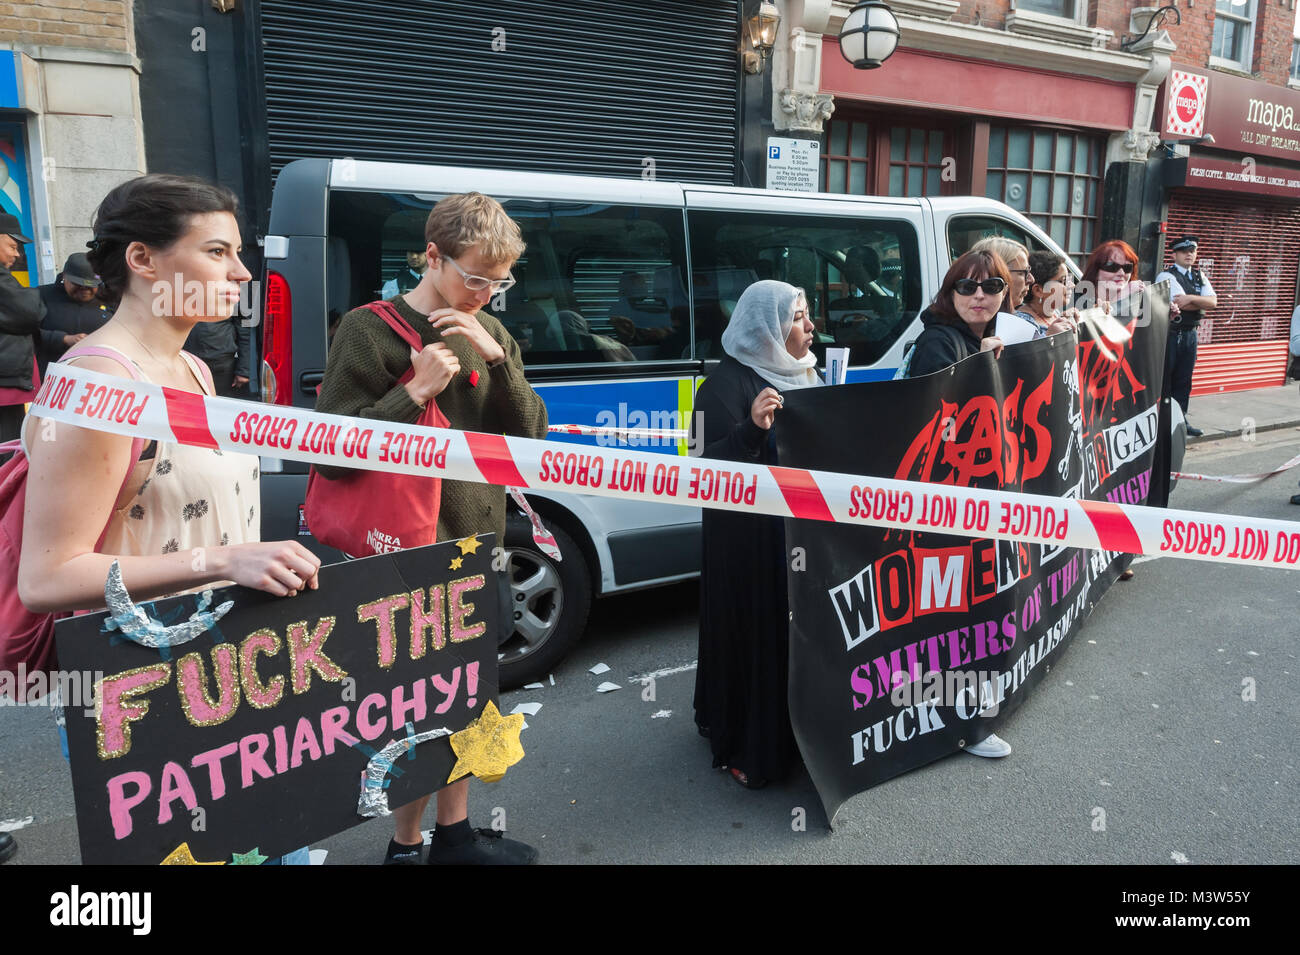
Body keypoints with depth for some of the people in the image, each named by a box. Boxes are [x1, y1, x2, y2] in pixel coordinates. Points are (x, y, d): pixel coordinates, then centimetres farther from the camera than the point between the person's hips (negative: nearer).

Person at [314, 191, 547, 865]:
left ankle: (454, 833, 37)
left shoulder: (488, 333, 9)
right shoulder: (370, 330, -10)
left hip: (479, 545, 6)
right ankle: (405, 844, 27)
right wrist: (415, 391, -21)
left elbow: (529, 433, 2)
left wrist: (494, 357, -11)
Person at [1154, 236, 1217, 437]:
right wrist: (1202, 302, -5)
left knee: (1184, 380, 10)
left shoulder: (1199, 276, 14)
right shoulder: (1166, 276, -8)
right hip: (1169, 334, -7)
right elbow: (1182, 304, -18)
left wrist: (1190, 298, -16)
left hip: (1190, 333, 7)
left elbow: (1213, 301, -1)